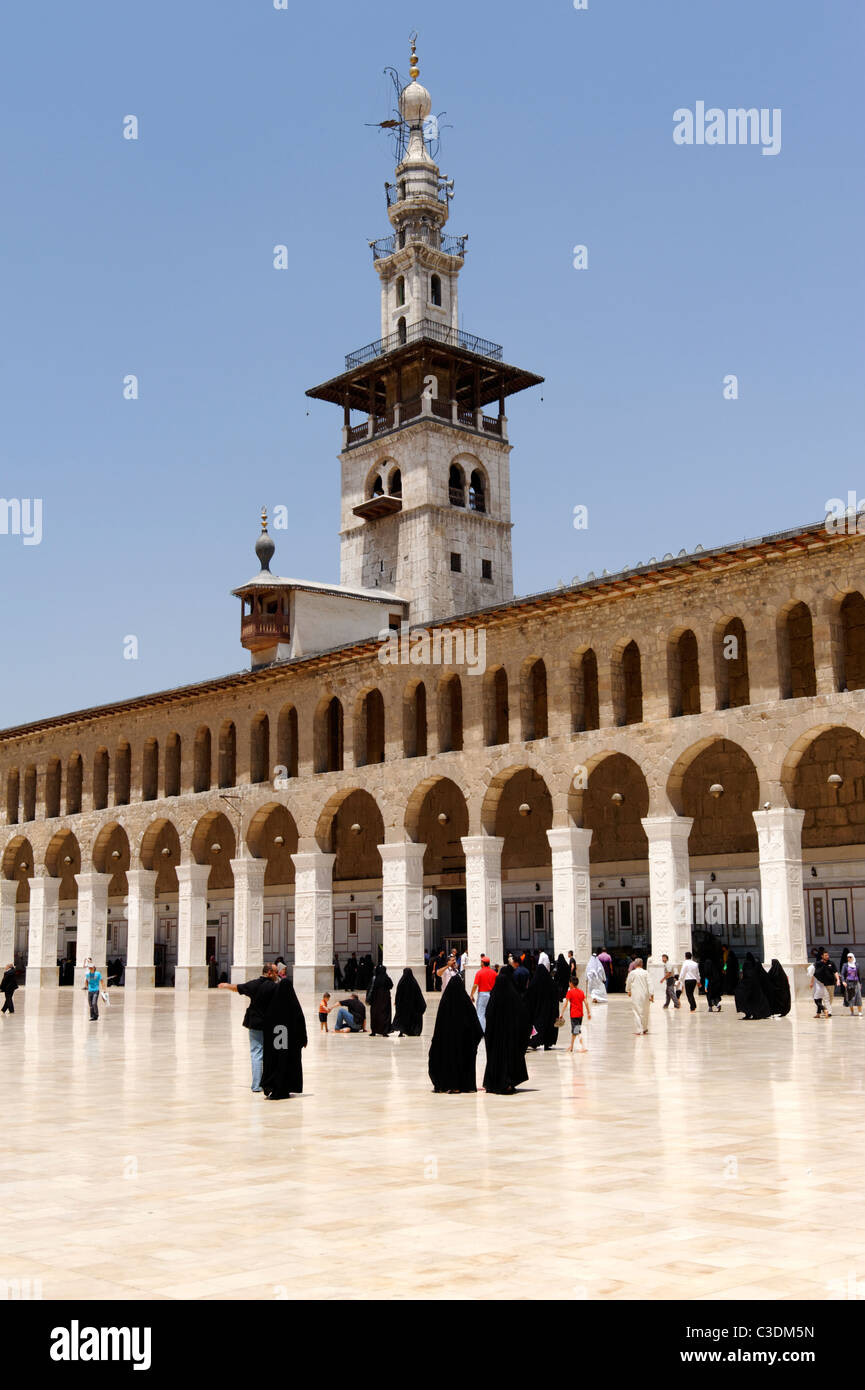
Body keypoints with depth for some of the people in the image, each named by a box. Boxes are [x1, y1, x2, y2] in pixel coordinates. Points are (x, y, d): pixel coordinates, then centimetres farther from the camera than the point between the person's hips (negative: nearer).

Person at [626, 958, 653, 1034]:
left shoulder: (632, 973, -5)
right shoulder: (646, 972, -2)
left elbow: (628, 983, 6)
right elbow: (649, 983, -6)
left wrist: (628, 991, 25)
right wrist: (651, 994, -4)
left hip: (635, 995, -2)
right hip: (645, 994, 2)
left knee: (637, 1011, 0)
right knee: (645, 1012, 16)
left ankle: (639, 1029, -6)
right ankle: (645, 1028, 26)